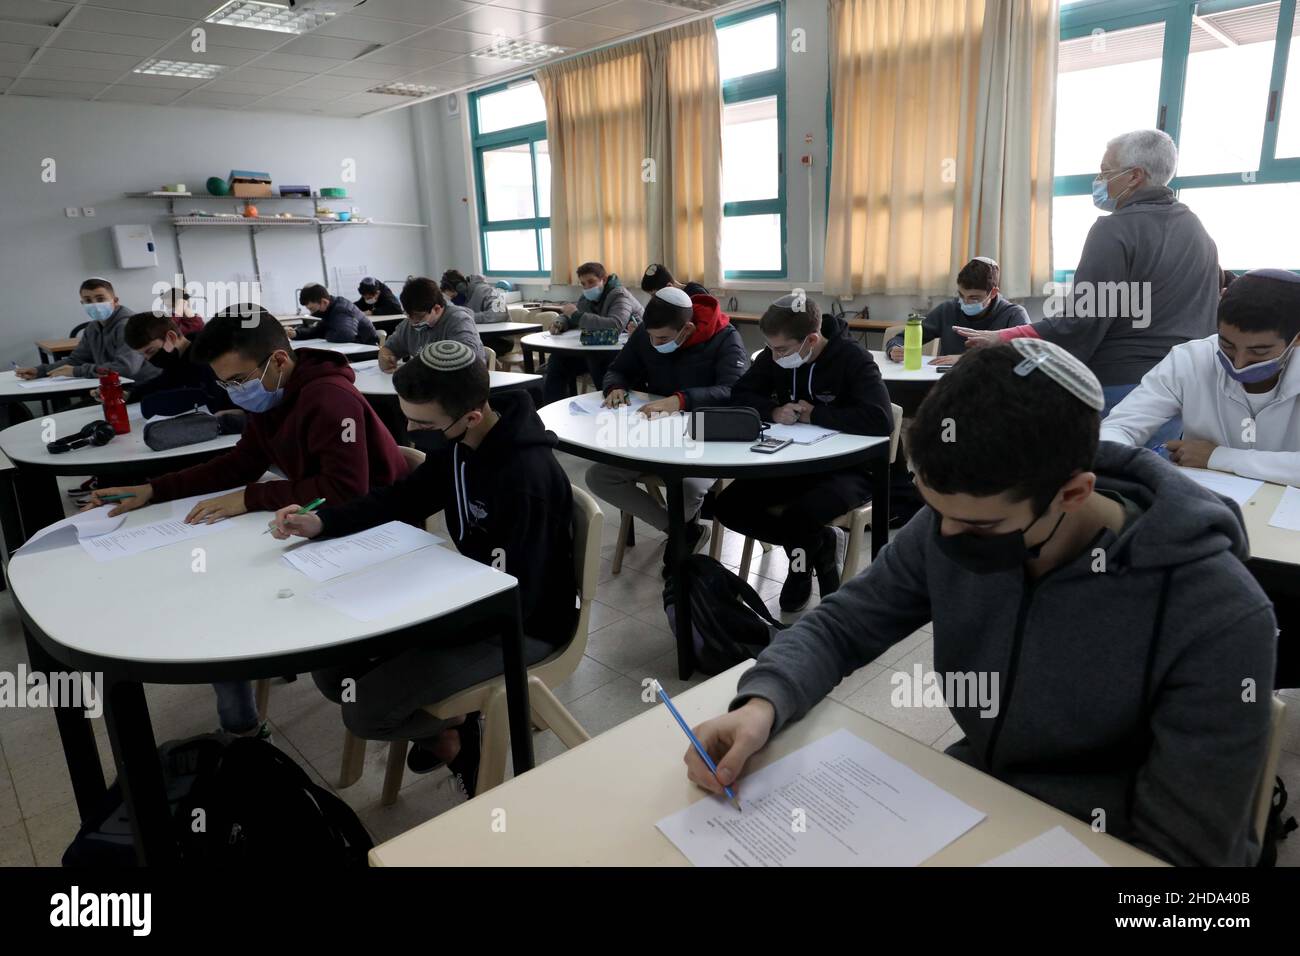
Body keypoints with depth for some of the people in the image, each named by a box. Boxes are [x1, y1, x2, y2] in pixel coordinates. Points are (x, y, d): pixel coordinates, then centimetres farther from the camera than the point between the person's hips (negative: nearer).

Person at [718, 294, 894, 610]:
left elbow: (880, 420, -30)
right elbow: (740, 395, 3)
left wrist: (815, 414, -21)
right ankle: (817, 545, 1)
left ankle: (805, 551, 5)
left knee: (796, 518, -34)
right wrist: (773, 410, -18)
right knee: (727, 507, -14)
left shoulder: (852, 358, -18)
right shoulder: (774, 356, -1)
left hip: (845, 467, -6)